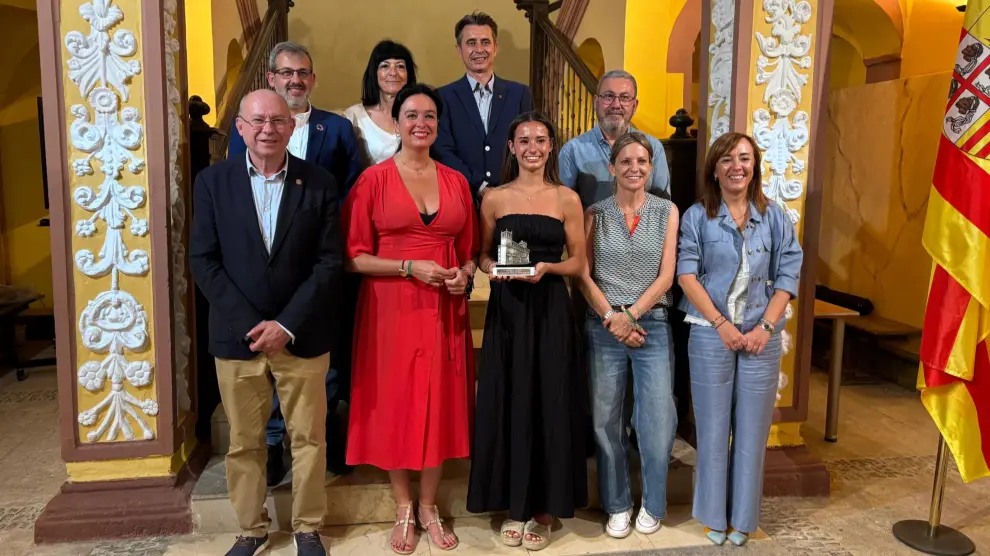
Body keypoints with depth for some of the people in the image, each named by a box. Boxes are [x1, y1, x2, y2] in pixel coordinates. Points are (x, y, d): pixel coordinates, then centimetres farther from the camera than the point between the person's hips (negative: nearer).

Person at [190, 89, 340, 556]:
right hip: (237, 336, 1)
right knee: (244, 442, 12)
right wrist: (250, 325, -11)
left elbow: (328, 262, -5)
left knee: (308, 439, 9)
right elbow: (203, 260, -2)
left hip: (302, 336, 0)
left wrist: (287, 325, -12)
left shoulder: (319, 183, -2)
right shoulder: (212, 181, 0)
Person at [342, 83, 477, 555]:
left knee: (439, 406, 9)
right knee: (394, 405, 6)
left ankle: (429, 508, 27)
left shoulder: (456, 181, 8)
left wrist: (466, 274, -5)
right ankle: (403, 509, 26)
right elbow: (353, 256, -7)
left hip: (444, 311, 3)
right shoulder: (374, 179, -4)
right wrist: (409, 268, -17)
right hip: (392, 310, -3)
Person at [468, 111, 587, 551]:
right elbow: (483, 256, 9)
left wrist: (547, 267, -14)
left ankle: (544, 508, 19)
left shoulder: (567, 199, 3)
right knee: (508, 405, 5)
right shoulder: (494, 198, 4)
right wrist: (493, 268, -12)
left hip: (551, 313, 0)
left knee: (548, 406, 3)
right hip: (506, 312, 1)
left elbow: (578, 263, 4)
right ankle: (514, 505, 21)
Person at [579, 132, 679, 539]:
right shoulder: (595, 214, 4)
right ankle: (617, 505, 24)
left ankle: (652, 504, 22)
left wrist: (631, 315, -10)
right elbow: (584, 276, 0)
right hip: (603, 327, 1)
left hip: (652, 325, 0)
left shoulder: (667, 212, 3)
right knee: (606, 419, 6)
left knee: (658, 420, -1)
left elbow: (666, 276, -2)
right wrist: (611, 318, -10)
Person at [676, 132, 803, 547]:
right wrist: (721, 323, -14)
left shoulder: (775, 217, 6)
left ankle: (742, 518, 23)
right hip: (711, 334, -1)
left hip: (761, 336, 2)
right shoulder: (697, 216, 1)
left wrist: (765, 327, -9)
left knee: (752, 430, 8)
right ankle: (715, 516, 22)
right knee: (713, 427, 6)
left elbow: (788, 276, 2)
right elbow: (686, 274, -7)